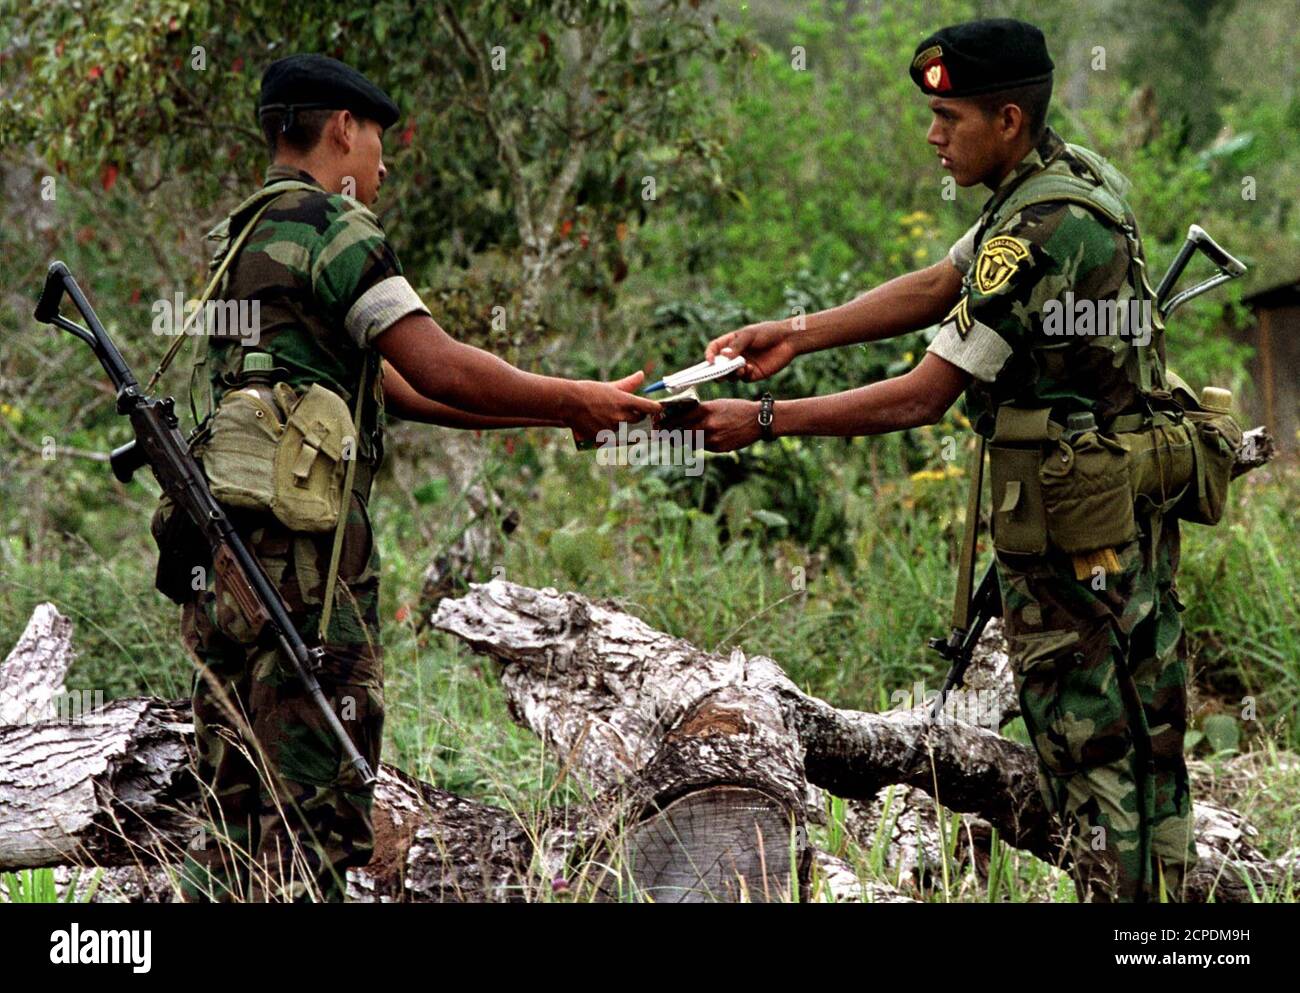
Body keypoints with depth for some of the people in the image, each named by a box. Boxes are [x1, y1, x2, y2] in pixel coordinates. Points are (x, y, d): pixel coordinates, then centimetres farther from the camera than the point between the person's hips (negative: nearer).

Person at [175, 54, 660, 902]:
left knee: (235, 809, 11)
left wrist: (558, 412, 21)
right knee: (315, 810, -8)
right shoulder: (332, 228, -7)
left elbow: (397, 388, 23)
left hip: (221, 546, 9)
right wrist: (572, 403, -2)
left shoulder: (241, 240, 23)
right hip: (302, 551, -9)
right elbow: (437, 367, -15)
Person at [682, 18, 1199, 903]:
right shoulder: (1072, 173, 7)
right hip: (1134, 505, 10)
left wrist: (763, 421, -18)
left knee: (1086, 739, -2)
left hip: (1071, 524, -10)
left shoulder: (1038, 232, -24)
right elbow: (936, 289, 12)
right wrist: (797, 335, 4)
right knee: (1146, 729, 15)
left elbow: (920, 399, -23)